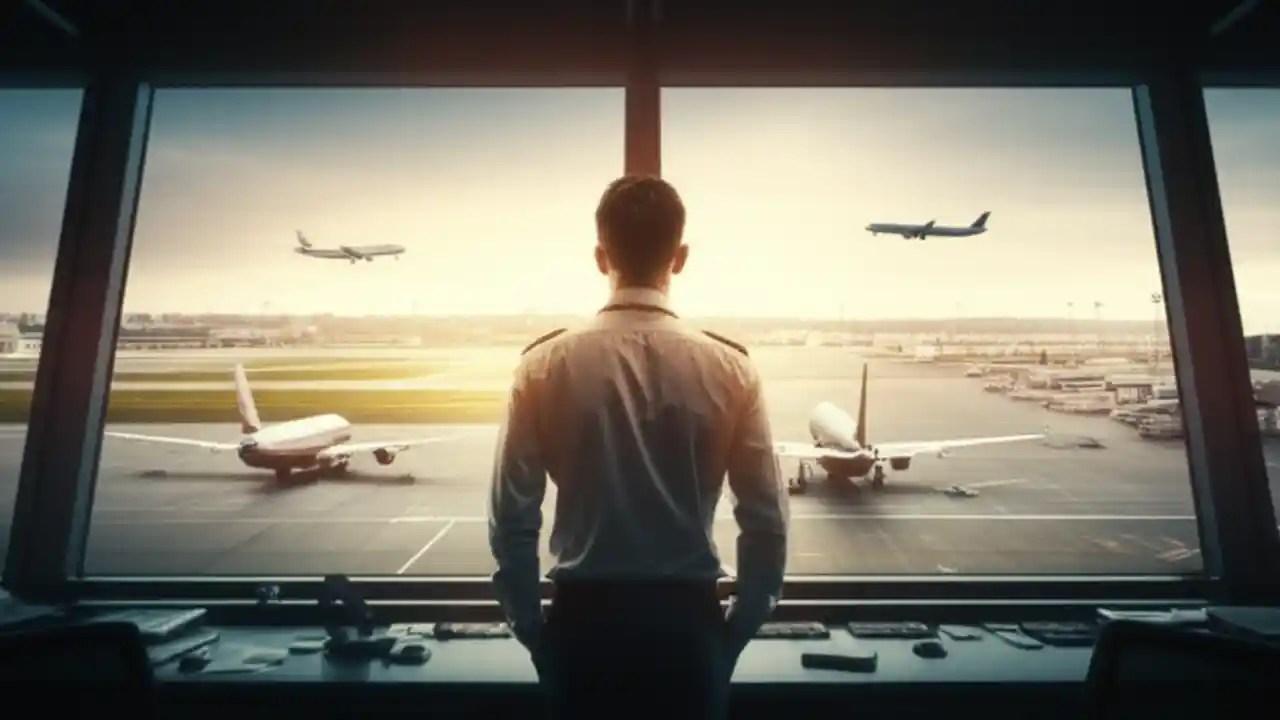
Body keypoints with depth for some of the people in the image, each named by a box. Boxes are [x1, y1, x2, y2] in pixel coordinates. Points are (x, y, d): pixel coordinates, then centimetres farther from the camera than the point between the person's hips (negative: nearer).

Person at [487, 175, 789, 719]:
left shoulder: (544, 365, -10)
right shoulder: (729, 368, -10)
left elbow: (511, 518, -7)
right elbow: (767, 520, -6)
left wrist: (530, 626, 5)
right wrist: (738, 627, 7)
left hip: (583, 617, 0)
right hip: (687, 618, 0)